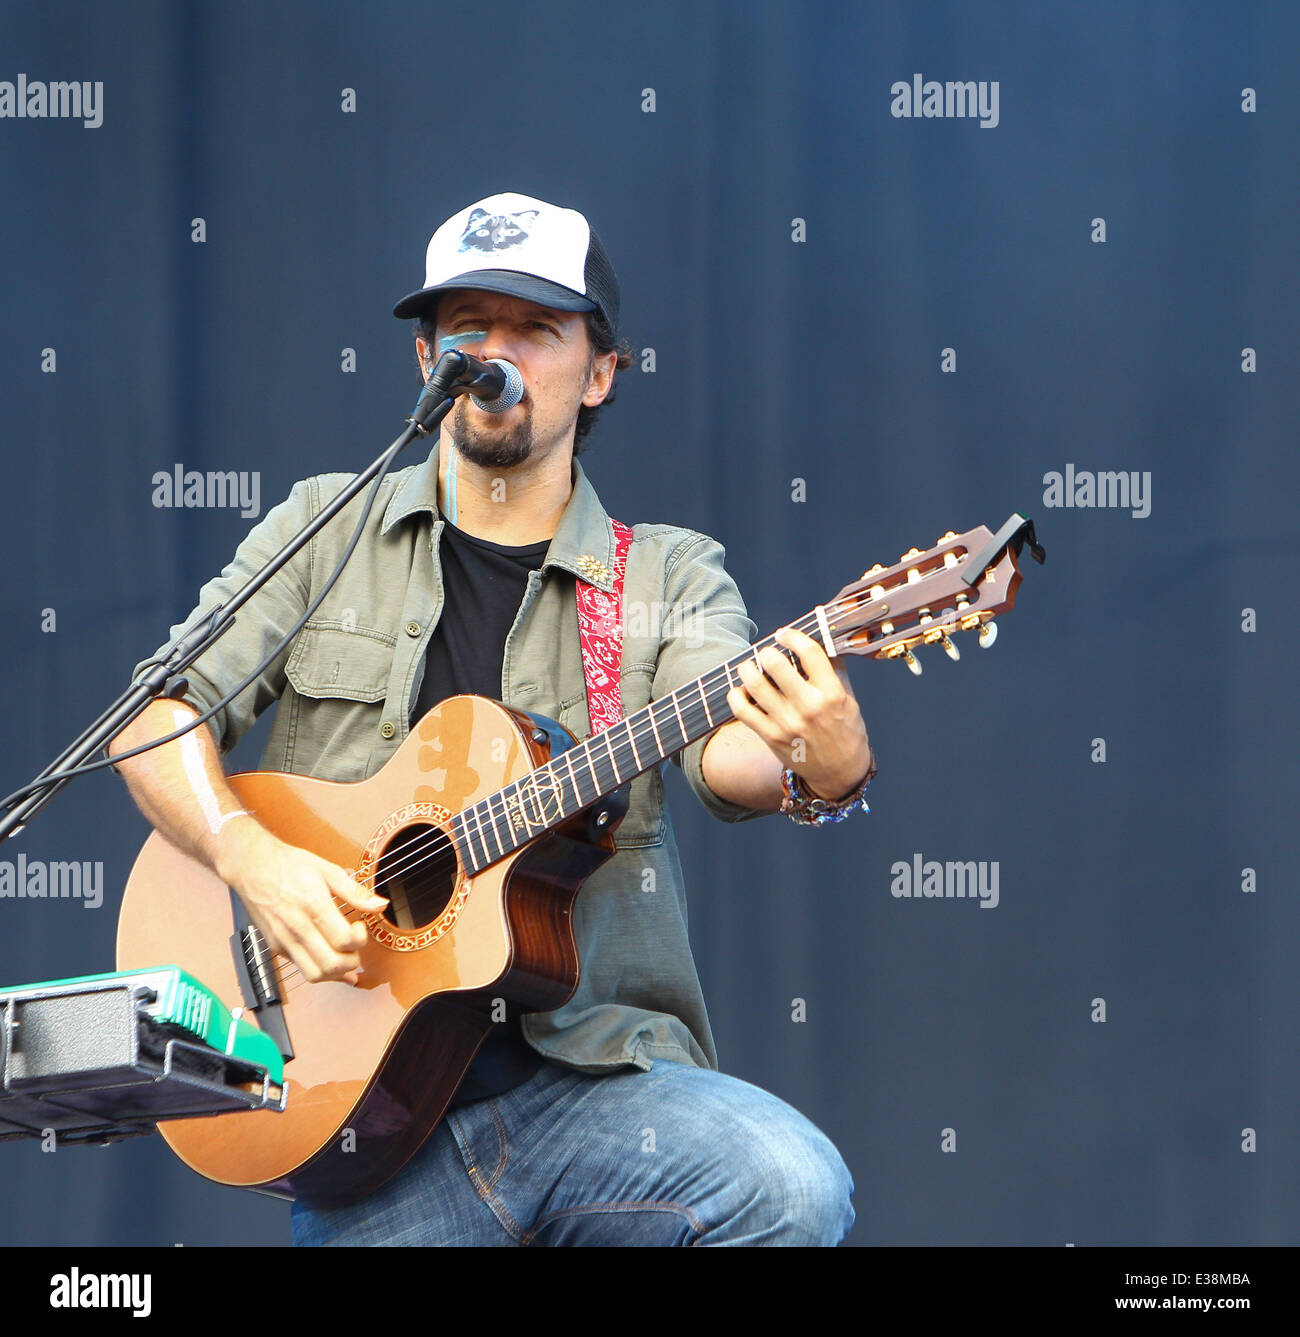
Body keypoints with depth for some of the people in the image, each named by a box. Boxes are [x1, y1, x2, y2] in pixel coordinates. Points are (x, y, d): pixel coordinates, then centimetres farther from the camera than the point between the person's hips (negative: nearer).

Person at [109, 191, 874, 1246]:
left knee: (794, 1189, -27)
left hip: (587, 1070, 0)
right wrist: (251, 857, -12)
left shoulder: (670, 576, 9)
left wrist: (819, 771, -35)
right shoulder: (329, 531, 12)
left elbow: (725, 746, -11)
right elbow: (160, 719, 7)